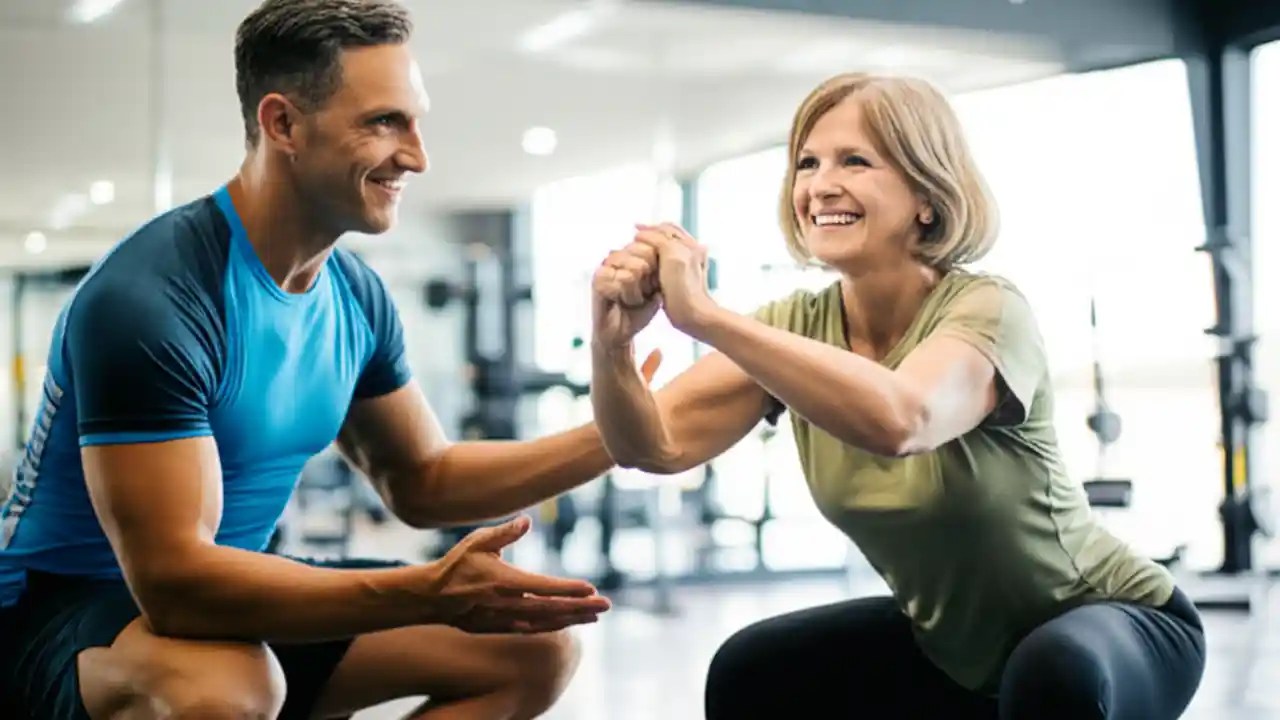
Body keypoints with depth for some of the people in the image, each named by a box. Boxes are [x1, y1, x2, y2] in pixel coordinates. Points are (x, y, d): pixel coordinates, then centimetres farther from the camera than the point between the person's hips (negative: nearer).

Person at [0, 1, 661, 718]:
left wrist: (610, 437, -2)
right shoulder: (148, 299, -26)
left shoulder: (357, 295, -2)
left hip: (232, 600, 8)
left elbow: (424, 481, 10)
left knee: (537, 646, 2)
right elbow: (174, 579, -32)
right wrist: (432, 593, -36)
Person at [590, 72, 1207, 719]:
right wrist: (611, 343, -40)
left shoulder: (986, 309, -26)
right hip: (951, 641, 6)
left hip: (1115, 622, -6)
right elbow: (654, 445, -20)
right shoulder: (797, 326, -9)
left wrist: (704, 315, -49)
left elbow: (900, 420, -49)